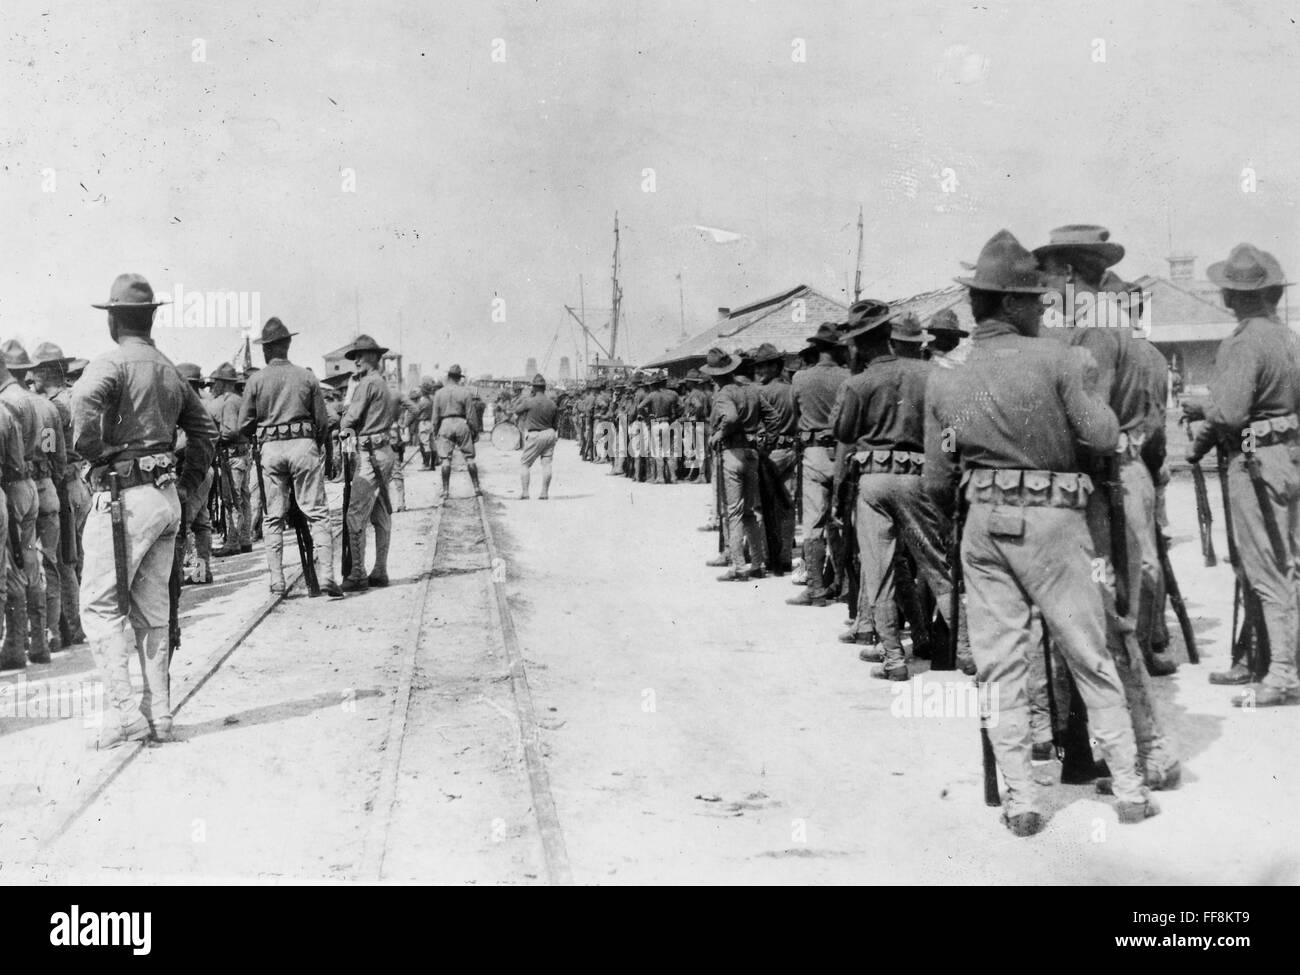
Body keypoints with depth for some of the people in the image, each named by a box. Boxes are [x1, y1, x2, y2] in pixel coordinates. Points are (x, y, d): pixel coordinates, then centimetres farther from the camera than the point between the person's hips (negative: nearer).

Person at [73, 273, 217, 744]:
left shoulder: (111, 364, -8)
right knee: (151, 610, 12)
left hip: (124, 498, -7)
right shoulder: (170, 371, 15)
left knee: (100, 604, -1)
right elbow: (205, 429, 21)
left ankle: (124, 710, -8)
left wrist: (98, 457, -15)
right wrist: (185, 484, 19)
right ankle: (158, 714, 13)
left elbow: (85, 401, -29)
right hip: (167, 500, 7)